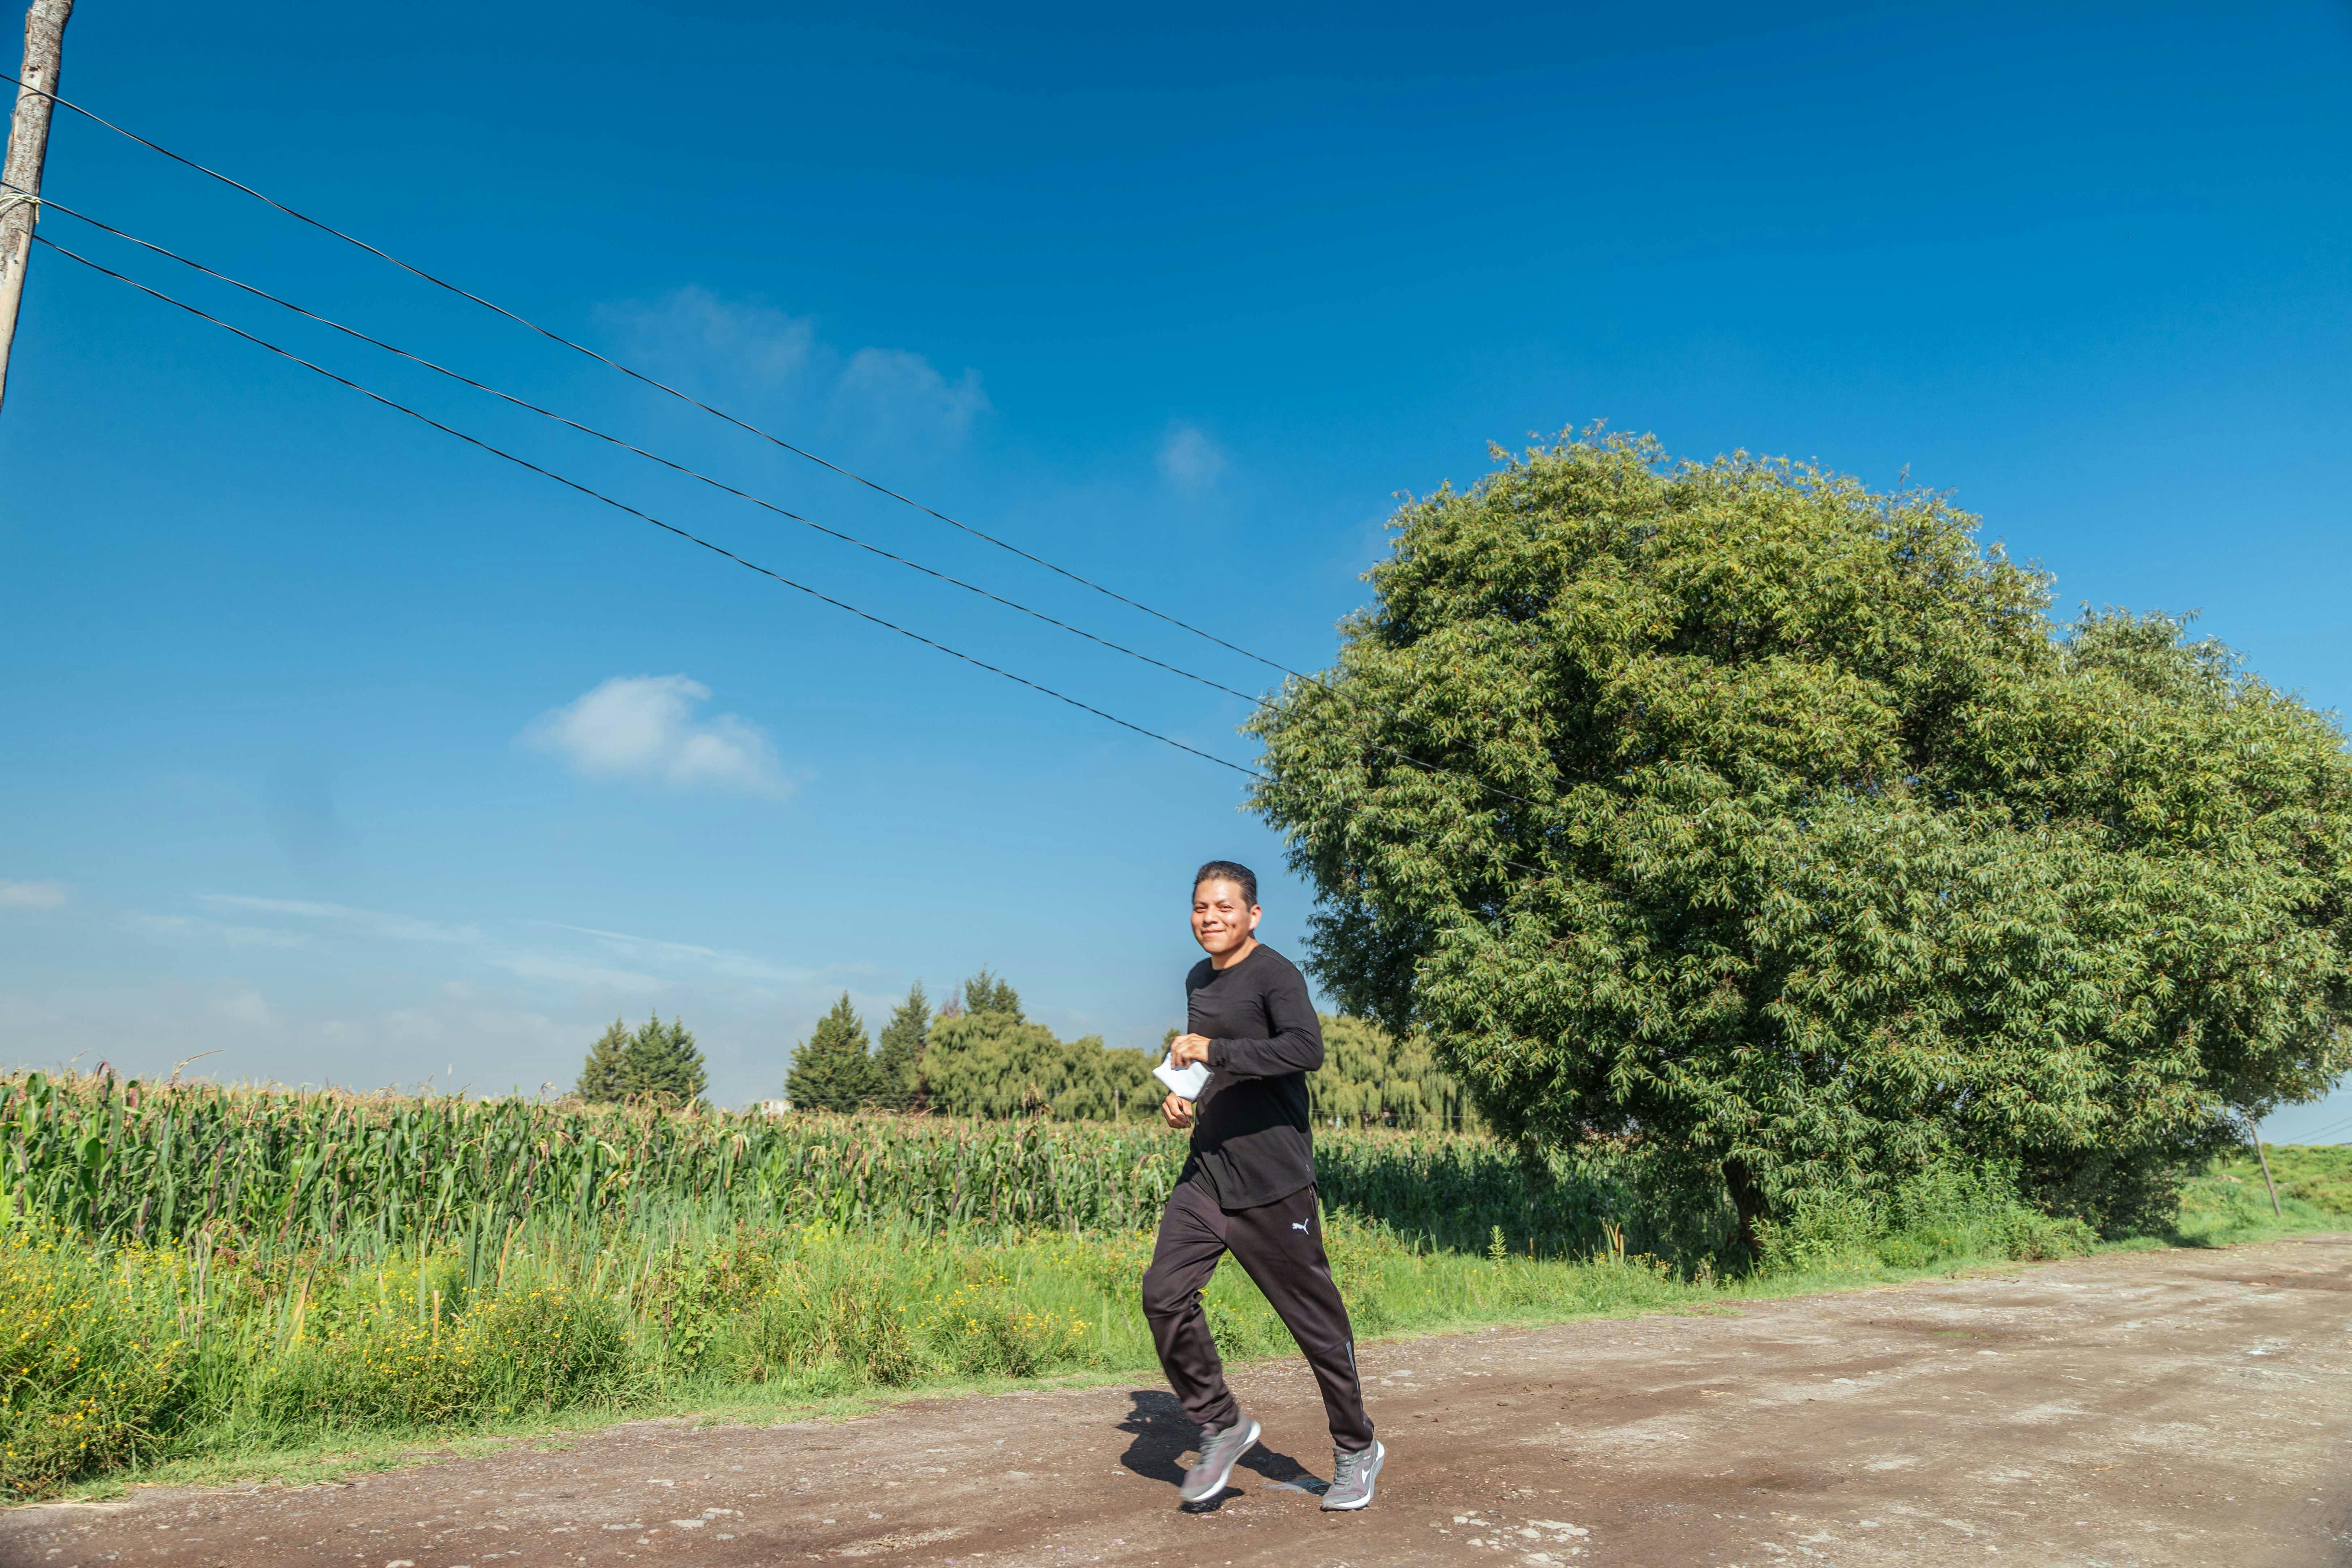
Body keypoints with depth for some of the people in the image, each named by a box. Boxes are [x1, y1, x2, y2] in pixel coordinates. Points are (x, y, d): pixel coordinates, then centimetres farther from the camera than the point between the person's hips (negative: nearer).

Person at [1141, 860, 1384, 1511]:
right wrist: (1183, 1096, 12)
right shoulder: (1198, 981, 15)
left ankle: (1356, 1450, 23)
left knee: (1314, 1317, 3)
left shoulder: (1275, 975, -10)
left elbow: (1307, 1049, -28)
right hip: (1206, 1173, 7)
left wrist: (1213, 1049, -30)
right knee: (1165, 1293, -8)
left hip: (1272, 1182, -7)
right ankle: (1221, 1426, 10)